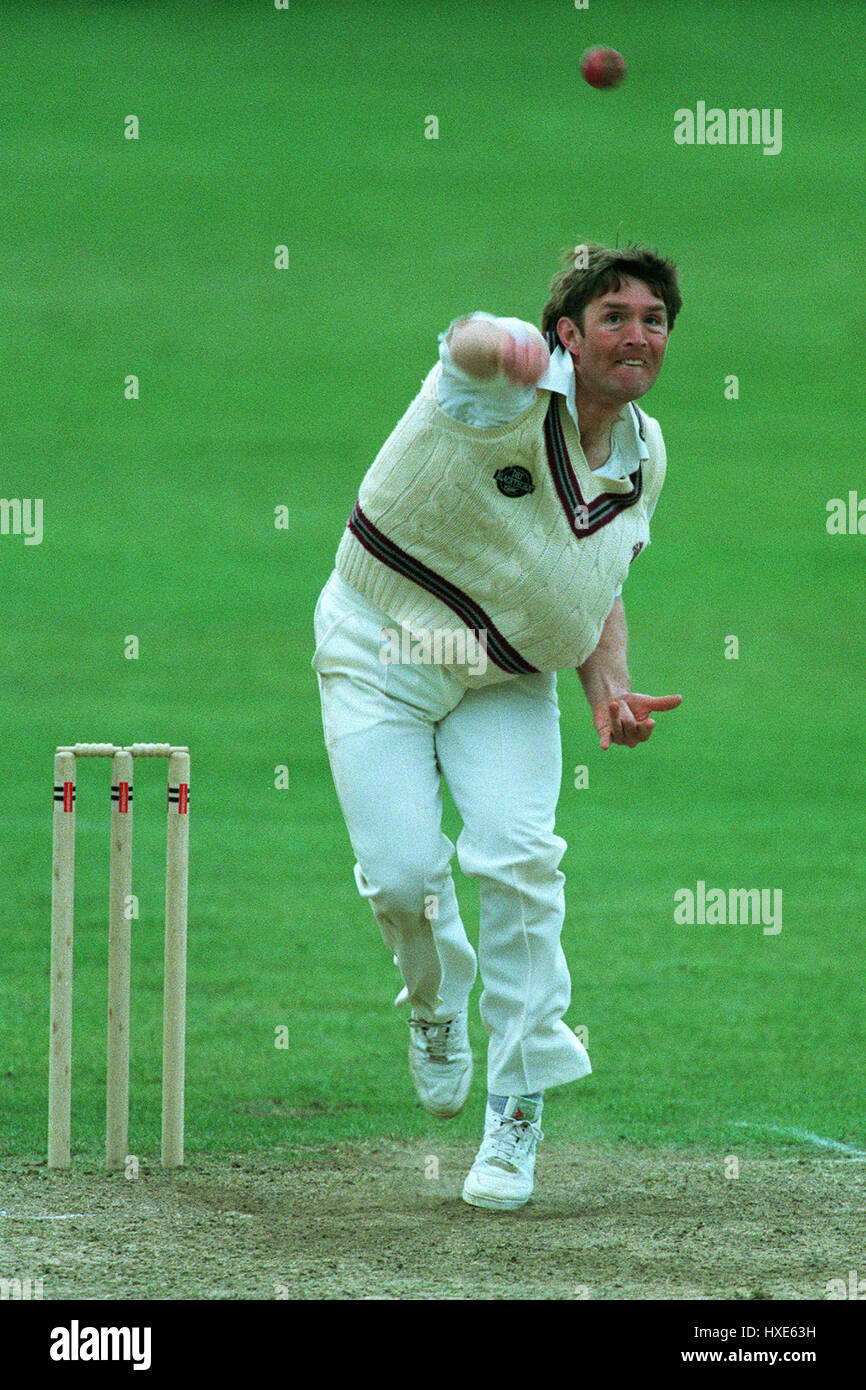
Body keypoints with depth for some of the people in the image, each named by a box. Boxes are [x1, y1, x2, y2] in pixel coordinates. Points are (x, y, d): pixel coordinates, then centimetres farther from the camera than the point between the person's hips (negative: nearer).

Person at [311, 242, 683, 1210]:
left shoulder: (645, 456, 1)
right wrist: (499, 347, -75)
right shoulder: (520, 389, -21)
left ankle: (518, 1109, -5)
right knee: (402, 871, -14)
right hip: (380, 659, -4)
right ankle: (435, 1003, 24)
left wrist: (609, 689, -3)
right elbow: (471, 346, -48)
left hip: (506, 683, 4)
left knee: (518, 856, -18)